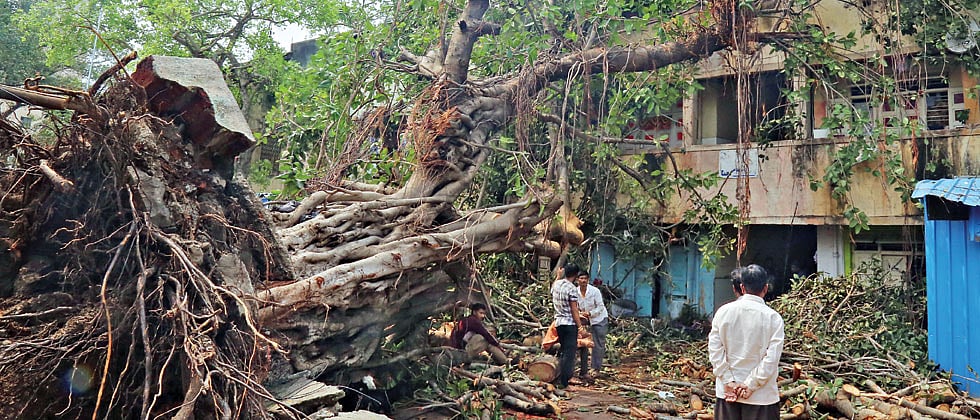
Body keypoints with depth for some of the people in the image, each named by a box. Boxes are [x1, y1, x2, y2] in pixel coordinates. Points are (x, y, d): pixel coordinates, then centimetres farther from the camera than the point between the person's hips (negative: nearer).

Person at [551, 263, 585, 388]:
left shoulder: (556, 284, 5)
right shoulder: (572, 288, -15)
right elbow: (574, 310, -17)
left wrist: (559, 275, 43)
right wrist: (580, 327, -14)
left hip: (558, 322, 8)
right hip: (570, 323, -7)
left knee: (562, 350, 19)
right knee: (569, 352, -3)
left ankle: (558, 378, 24)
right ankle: (563, 381, -4)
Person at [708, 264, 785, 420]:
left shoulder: (723, 311, -3)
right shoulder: (773, 317, -9)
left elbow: (714, 349, -5)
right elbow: (772, 358, -14)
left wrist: (729, 381, -5)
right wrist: (751, 384, -10)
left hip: (727, 392, 2)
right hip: (761, 396, -2)